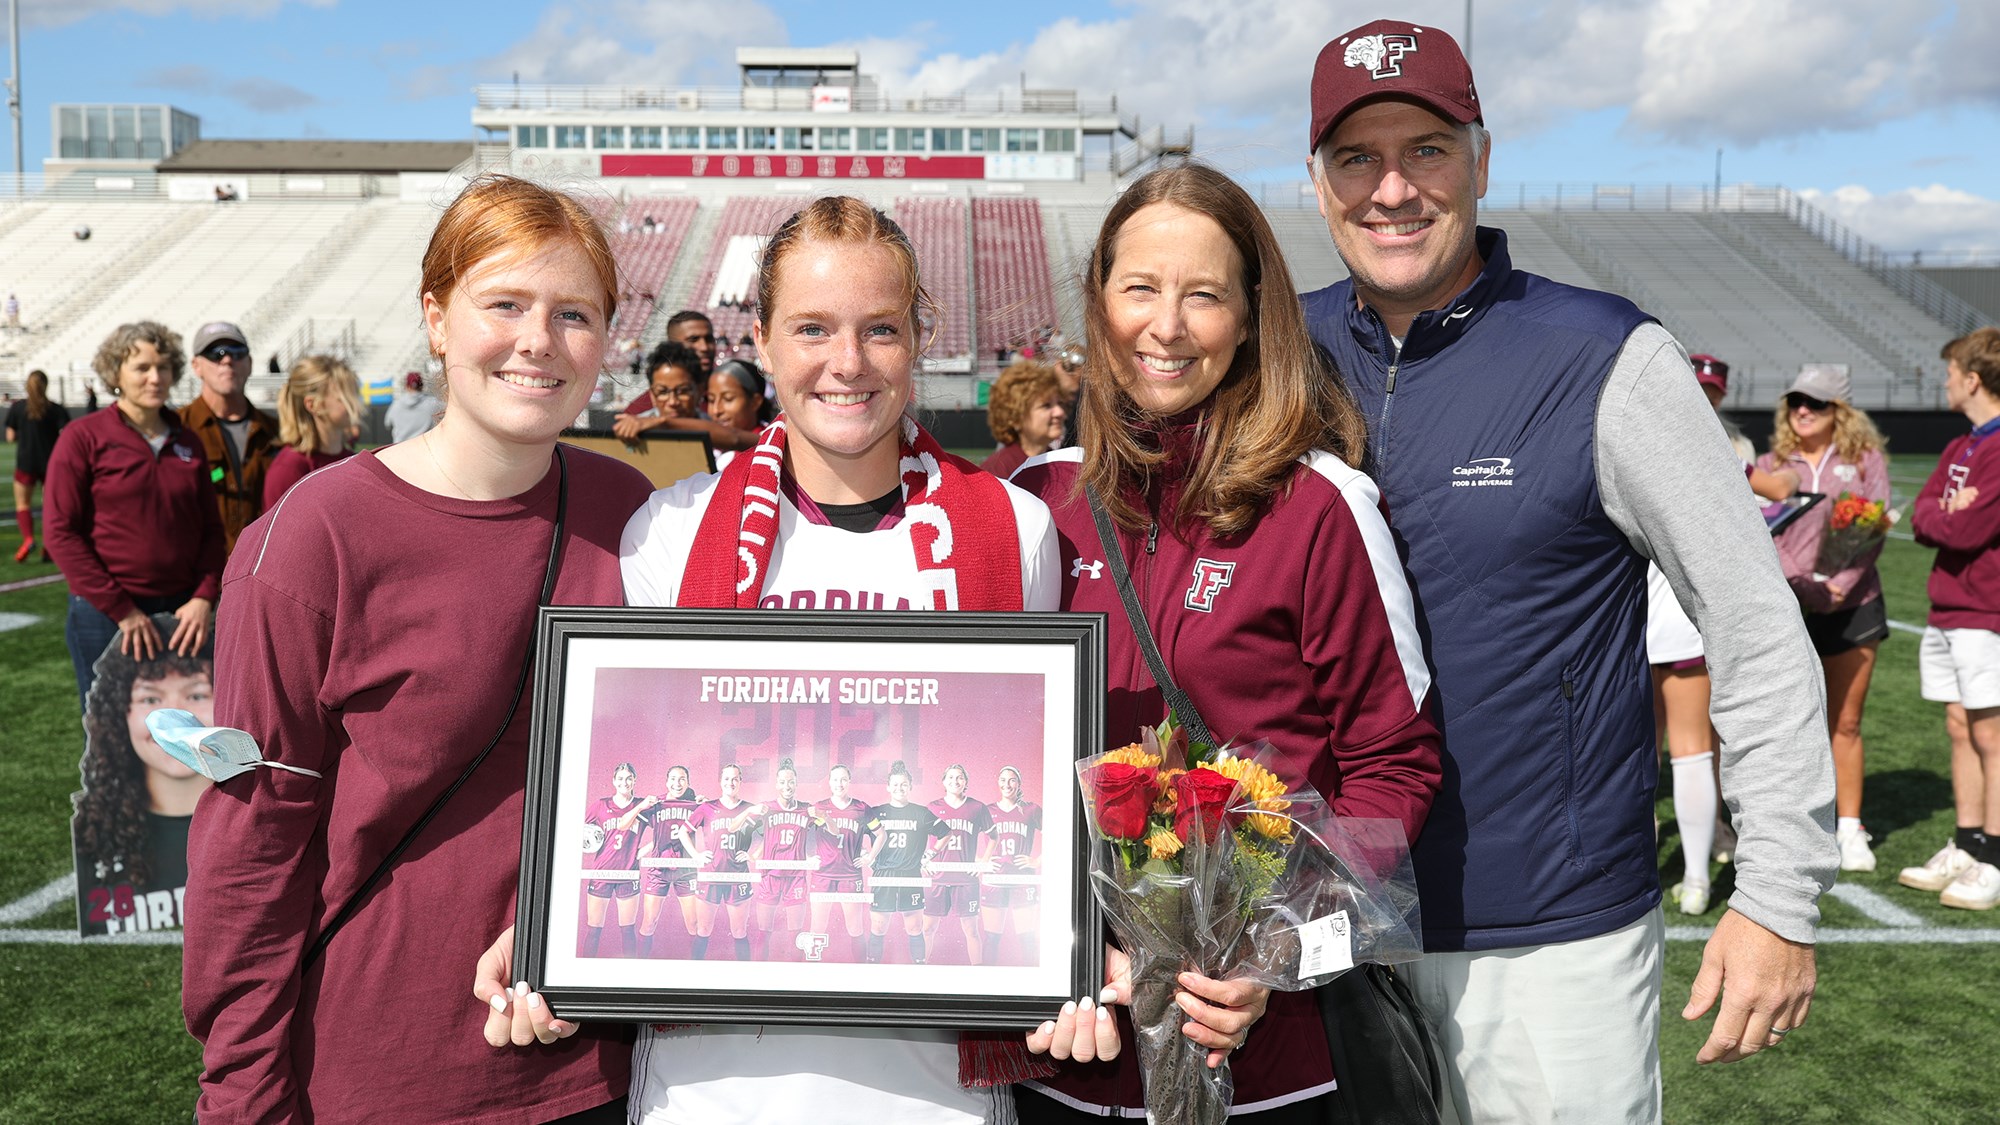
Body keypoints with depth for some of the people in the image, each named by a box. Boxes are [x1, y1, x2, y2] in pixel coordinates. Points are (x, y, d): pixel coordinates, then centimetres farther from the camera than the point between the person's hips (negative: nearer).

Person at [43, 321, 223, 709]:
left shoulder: (188, 443, 10)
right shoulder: (84, 437, -3)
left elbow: (211, 528, 10)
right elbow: (60, 532, -8)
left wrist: (204, 597, -6)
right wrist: (120, 610, -12)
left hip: (182, 612, 4)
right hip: (105, 615, -3)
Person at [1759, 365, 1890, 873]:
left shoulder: (1865, 461, 5)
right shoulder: (1770, 465, 5)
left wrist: (1839, 584, -15)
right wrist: (1804, 584, -17)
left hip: (1853, 604, 0)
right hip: (1787, 607, 0)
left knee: (1846, 723, 7)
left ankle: (1849, 827, 17)